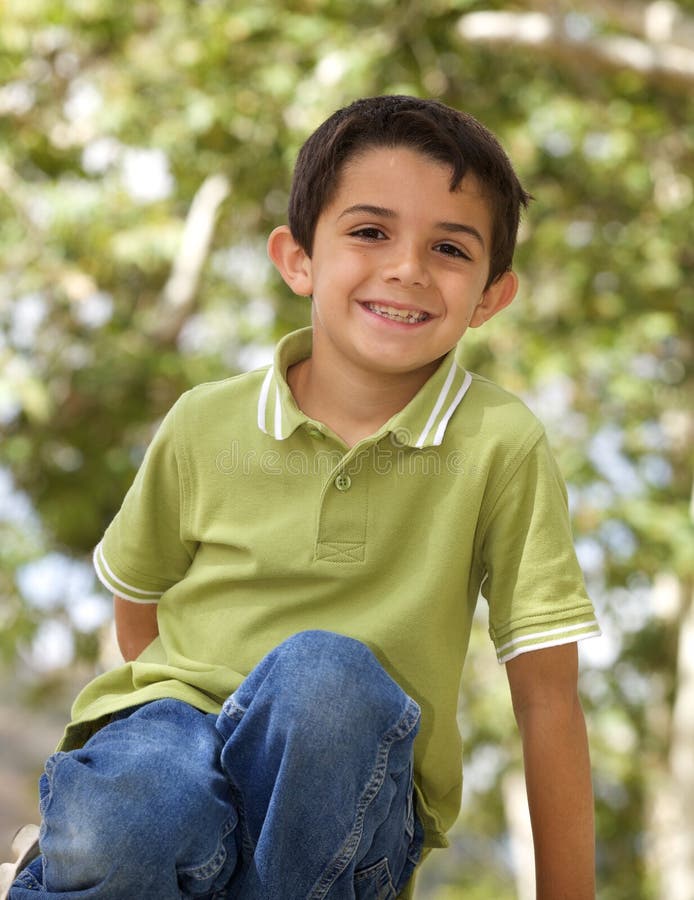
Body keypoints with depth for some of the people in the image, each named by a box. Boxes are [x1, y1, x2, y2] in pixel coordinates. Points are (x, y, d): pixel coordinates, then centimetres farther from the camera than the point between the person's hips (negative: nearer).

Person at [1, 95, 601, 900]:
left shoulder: (501, 447, -8)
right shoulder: (206, 424, -1)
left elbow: (547, 700, -6)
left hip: (350, 794, 1)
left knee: (323, 673, -34)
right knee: (113, 832, -36)